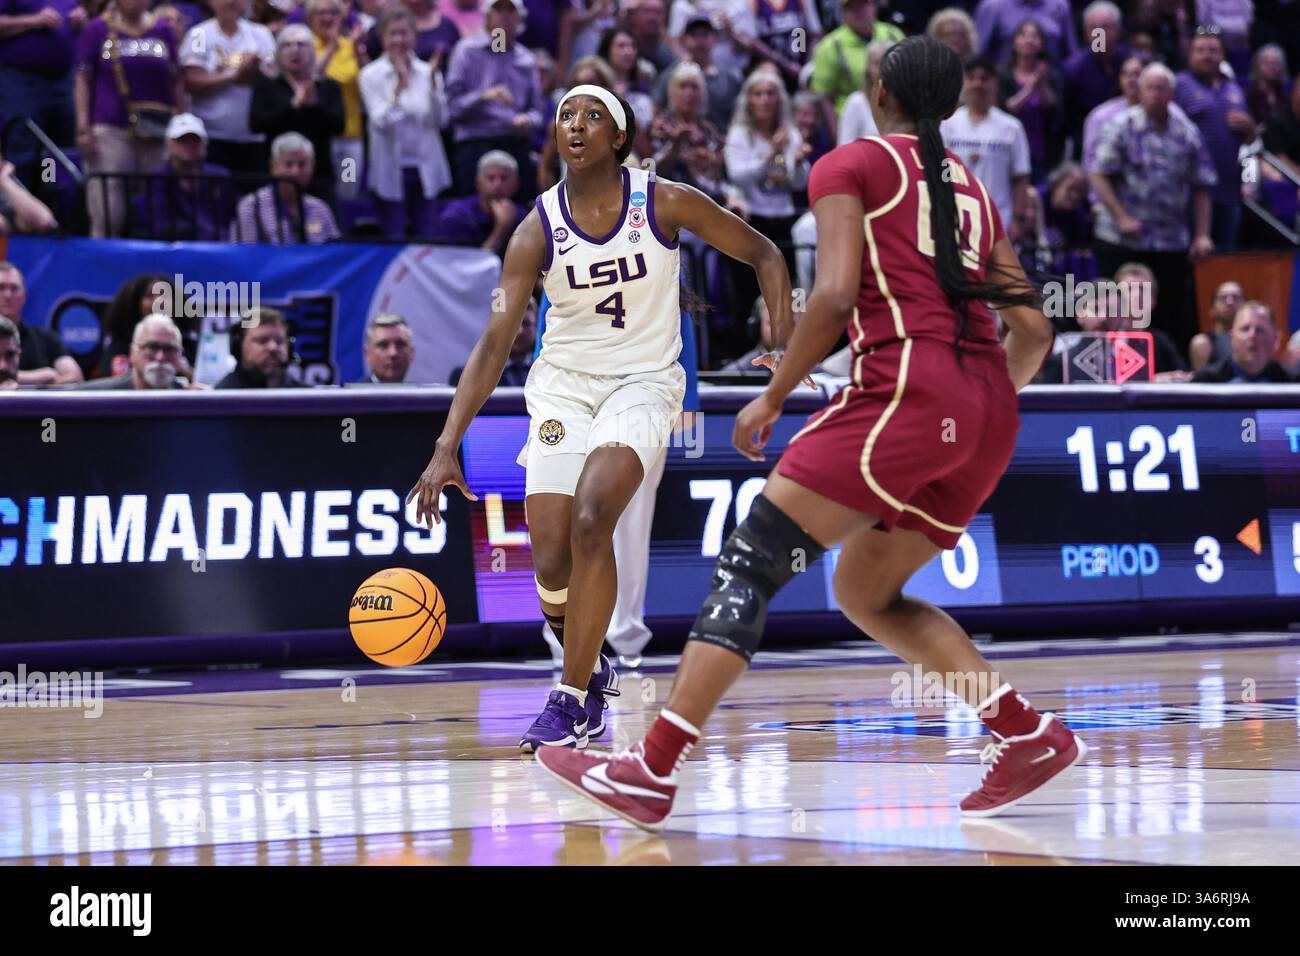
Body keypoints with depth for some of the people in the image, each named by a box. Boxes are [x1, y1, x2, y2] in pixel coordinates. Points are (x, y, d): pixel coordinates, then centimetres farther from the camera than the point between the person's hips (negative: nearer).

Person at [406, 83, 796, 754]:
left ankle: (572, 697, -14)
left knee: (591, 520, -27)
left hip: (644, 382, -2)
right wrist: (447, 446, -22)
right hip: (562, 386, 2)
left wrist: (783, 344, -13)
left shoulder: (664, 202, -11)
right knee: (550, 564, -6)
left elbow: (763, 255, 1)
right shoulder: (540, 228, -9)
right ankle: (591, 668, 28)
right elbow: (494, 344, -13)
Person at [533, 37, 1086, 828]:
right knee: (864, 591, 21)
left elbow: (836, 293, -8)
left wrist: (772, 399, 0)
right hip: (987, 411, 7)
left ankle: (652, 771, -14)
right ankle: (1029, 736, 10)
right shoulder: (973, 190, 24)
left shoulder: (851, 165, 7)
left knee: (750, 562, -5)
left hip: (908, 388, -7)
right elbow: (1033, 330, 18)